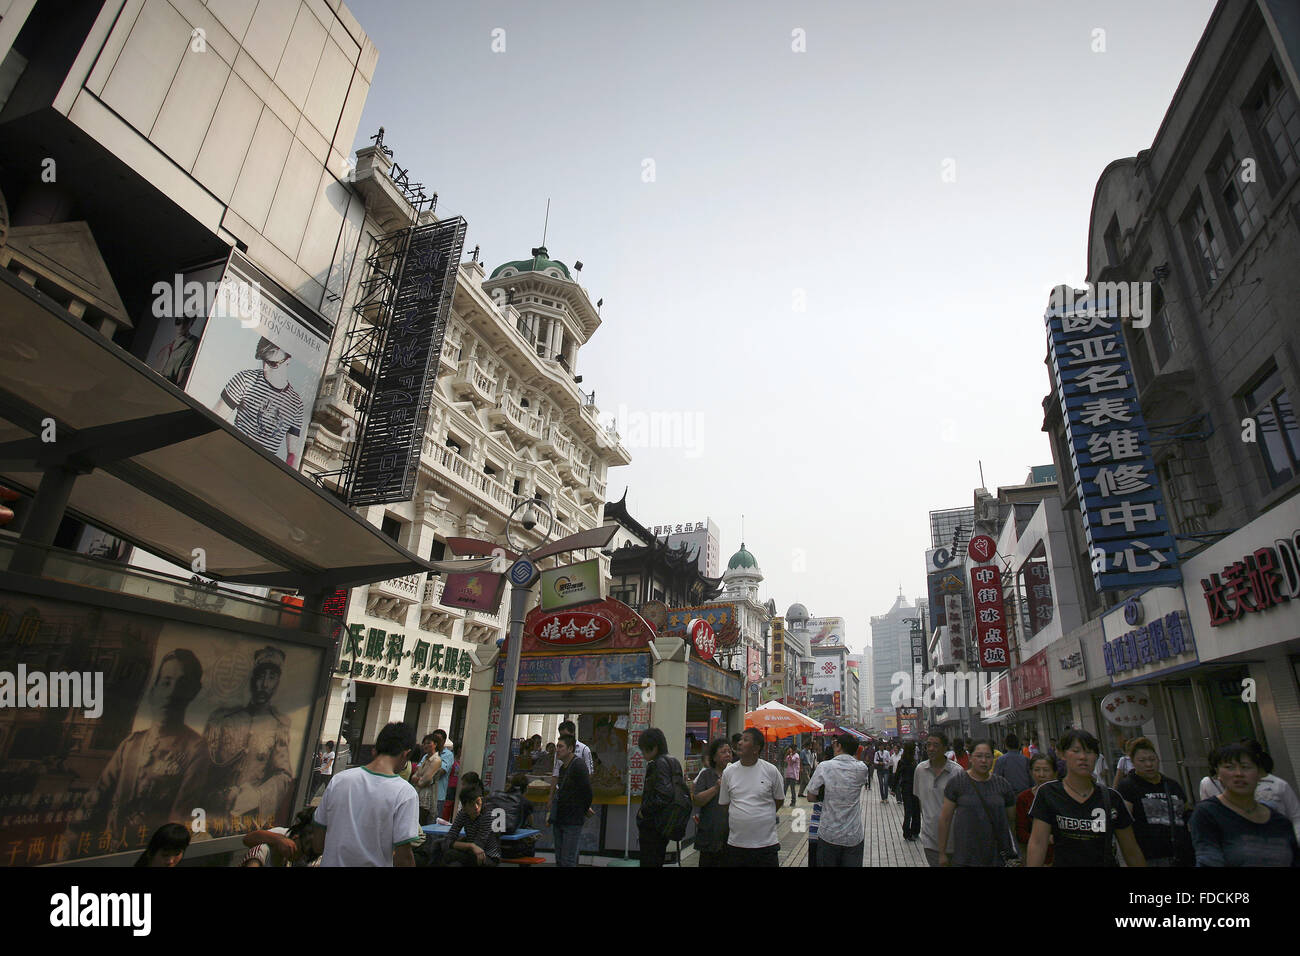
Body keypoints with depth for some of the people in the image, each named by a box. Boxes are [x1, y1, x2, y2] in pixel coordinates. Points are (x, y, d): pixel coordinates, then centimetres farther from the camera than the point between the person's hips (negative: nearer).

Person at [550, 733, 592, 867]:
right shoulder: (562, 767, 13)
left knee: (568, 861, -6)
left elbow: (587, 792, -17)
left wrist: (583, 812, -6)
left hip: (573, 822, -9)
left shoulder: (578, 766, -16)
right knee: (559, 860, 14)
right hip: (559, 821, 9)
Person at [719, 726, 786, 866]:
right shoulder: (728, 772, 1)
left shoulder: (771, 771, -4)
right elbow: (724, 804, 11)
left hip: (766, 843, -2)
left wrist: (762, 816, 8)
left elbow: (779, 800, 9)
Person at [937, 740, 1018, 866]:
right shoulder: (957, 782, -4)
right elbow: (945, 819, -2)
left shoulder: (1002, 784, 4)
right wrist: (942, 853, -1)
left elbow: (1012, 819, 12)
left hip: (997, 855, 2)